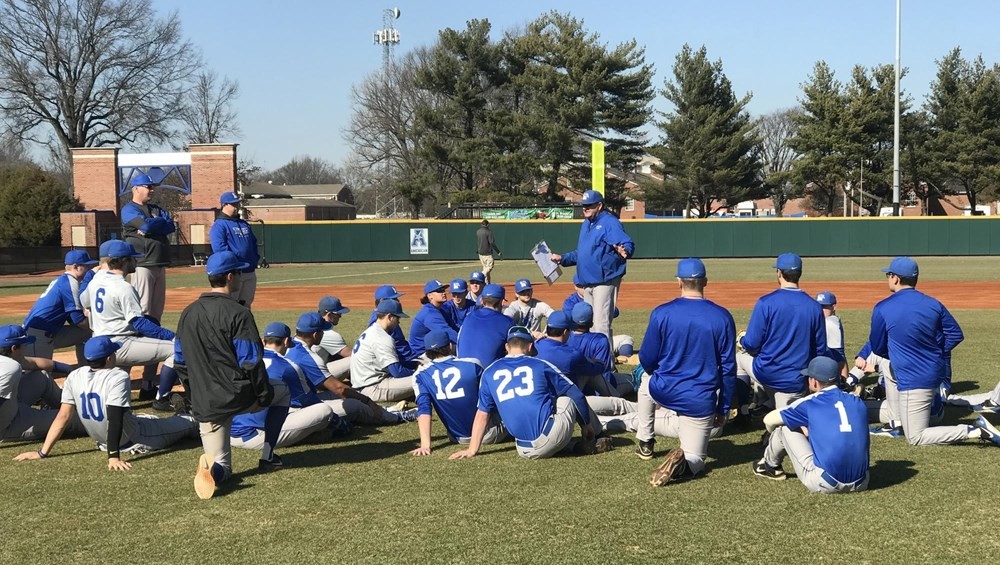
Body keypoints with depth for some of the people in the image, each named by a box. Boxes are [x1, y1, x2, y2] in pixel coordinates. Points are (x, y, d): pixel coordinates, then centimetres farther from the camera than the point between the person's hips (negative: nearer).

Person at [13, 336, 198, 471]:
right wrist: (114, 457, -35)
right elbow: (114, 419, -32)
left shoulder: (74, 377, -9)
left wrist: (43, 452, -9)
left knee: (144, 418, 34)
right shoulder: (118, 377, -26)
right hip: (135, 442, -6)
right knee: (189, 422, 13)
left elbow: (63, 416, -12)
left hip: (102, 440, 6)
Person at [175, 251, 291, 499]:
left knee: (222, 467, 15)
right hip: (237, 395, -5)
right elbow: (250, 362, -14)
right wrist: (265, 395, -3)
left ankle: (214, 469, -23)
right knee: (282, 392, 27)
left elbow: (180, 361, 15)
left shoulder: (188, 313, 10)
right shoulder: (237, 313, -11)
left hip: (204, 405, 5)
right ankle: (267, 457, 17)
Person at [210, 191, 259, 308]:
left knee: (246, 305, 13)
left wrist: (256, 258, 7)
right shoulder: (219, 225, -6)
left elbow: (254, 243, 23)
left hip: (250, 272, 8)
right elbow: (219, 248, -18)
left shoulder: (244, 224, 20)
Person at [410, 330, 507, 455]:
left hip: (459, 439, 3)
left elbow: (424, 410, -14)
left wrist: (425, 445, -19)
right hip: (489, 435, -3)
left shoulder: (421, 375, -5)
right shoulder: (472, 365, -11)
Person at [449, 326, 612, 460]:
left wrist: (472, 450, 21)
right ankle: (591, 442, 22)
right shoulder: (540, 365, 9)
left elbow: (482, 414, 18)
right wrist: (587, 425, 23)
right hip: (548, 439, -3)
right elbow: (576, 394, 11)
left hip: (524, 450, 3)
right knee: (570, 397, 21)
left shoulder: (490, 373, 16)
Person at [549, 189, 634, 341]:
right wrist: (562, 259, 21)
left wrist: (624, 252, -43)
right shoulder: (586, 224, 19)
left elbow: (629, 245, -22)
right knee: (590, 323, 15)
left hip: (605, 280, -10)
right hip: (587, 282, 10)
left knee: (601, 324, -13)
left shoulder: (610, 222, -10)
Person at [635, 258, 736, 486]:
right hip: (702, 402, 0)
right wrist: (723, 408, 9)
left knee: (646, 382, 37)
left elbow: (647, 360, 0)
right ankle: (683, 463, -22)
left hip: (664, 393, 1)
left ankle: (645, 444, 36)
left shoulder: (662, 313, -9)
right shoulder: (722, 317, -6)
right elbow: (728, 369, -1)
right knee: (695, 459, 15)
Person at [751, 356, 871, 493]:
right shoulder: (858, 403, 10)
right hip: (860, 484, 4)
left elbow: (769, 420, 9)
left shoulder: (809, 403, 0)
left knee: (785, 426, 15)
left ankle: (770, 465, 37)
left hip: (825, 483, -4)